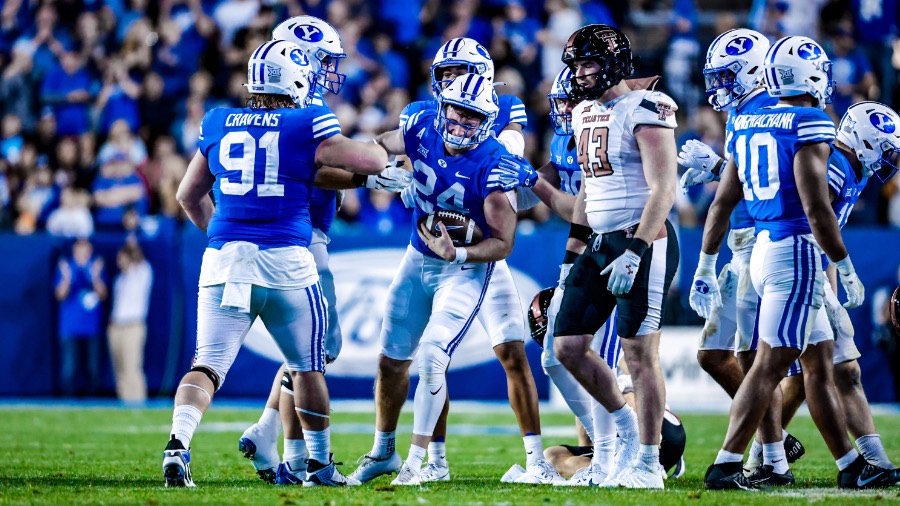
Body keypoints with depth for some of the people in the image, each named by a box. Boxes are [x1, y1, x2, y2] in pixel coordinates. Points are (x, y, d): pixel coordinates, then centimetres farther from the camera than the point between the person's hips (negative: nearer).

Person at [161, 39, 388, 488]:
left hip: (223, 260, 2)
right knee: (307, 366, 16)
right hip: (286, 263, -2)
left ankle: (178, 443, -23)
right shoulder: (306, 127, -2)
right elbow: (372, 161, -2)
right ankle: (319, 464, 27)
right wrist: (380, 150, 22)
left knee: (208, 365, 1)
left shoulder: (218, 125, 10)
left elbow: (189, 195, 21)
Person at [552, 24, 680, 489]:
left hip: (643, 242, -9)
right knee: (567, 346, 6)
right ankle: (627, 427, 22)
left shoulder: (644, 111, -12)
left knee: (640, 354, -5)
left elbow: (663, 189, -18)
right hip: (601, 242, 9)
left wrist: (635, 251, -24)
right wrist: (575, 249, 21)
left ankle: (648, 464, 4)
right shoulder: (585, 115, 14)